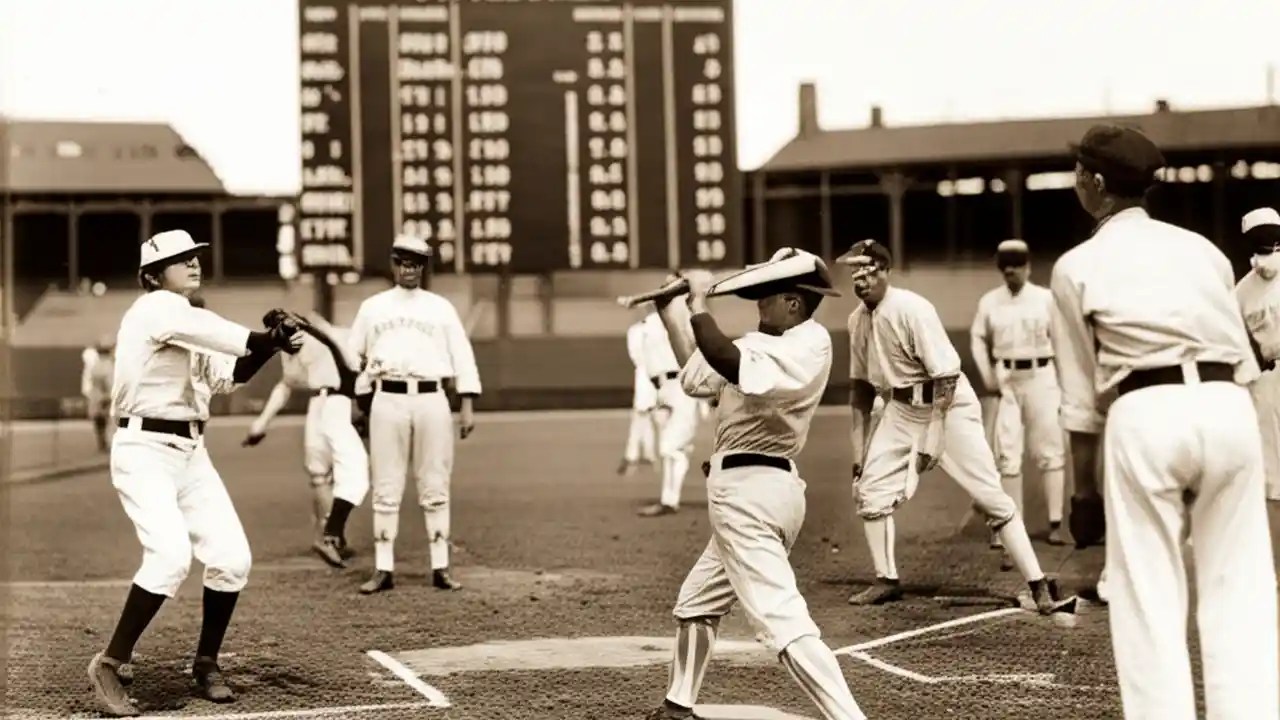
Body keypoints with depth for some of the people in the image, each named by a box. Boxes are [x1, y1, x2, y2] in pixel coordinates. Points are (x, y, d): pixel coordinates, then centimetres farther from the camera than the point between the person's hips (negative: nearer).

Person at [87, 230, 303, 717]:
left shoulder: (188, 324, 17)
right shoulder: (157, 308, -10)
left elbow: (228, 375, 11)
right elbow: (218, 335, -23)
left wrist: (268, 344, -2)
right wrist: (269, 340, -15)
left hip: (190, 453, 9)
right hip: (145, 452, -9)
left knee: (232, 557, 0)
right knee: (171, 554, -25)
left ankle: (206, 664, 17)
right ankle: (108, 666, -13)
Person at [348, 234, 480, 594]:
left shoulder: (441, 308, 10)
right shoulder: (372, 307, 11)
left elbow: (462, 356, 5)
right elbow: (355, 358, 14)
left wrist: (468, 405, -3)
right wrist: (362, 403, 8)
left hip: (431, 400, 0)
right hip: (388, 401, 0)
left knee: (435, 488, 2)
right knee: (386, 489, 0)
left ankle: (441, 568, 6)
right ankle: (383, 569, 3)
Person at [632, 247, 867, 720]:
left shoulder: (807, 344, -16)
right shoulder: (775, 345, 14)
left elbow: (728, 362, -33)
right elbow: (698, 375, 22)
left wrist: (698, 303, -20)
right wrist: (669, 314, 19)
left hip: (748, 491, -11)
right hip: (753, 490, 11)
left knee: (783, 620, -20)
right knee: (696, 603, 26)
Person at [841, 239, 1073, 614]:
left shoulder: (912, 310, -21)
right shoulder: (858, 319, 0)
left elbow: (945, 377, -22)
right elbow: (862, 386, 11)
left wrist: (930, 441, -25)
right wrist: (859, 450, 8)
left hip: (949, 404, -7)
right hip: (901, 409, 7)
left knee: (990, 496, -10)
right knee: (870, 488, -1)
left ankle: (1040, 588, -9)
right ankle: (887, 580, 13)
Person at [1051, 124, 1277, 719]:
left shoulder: (1078, 267, 8)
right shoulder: (1201, 247, 19)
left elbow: (1082, 397, 6)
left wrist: (1083, 488, 13)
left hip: (1147, 416, -3)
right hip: (1229, 409, 3)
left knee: (1149, 601, 4)